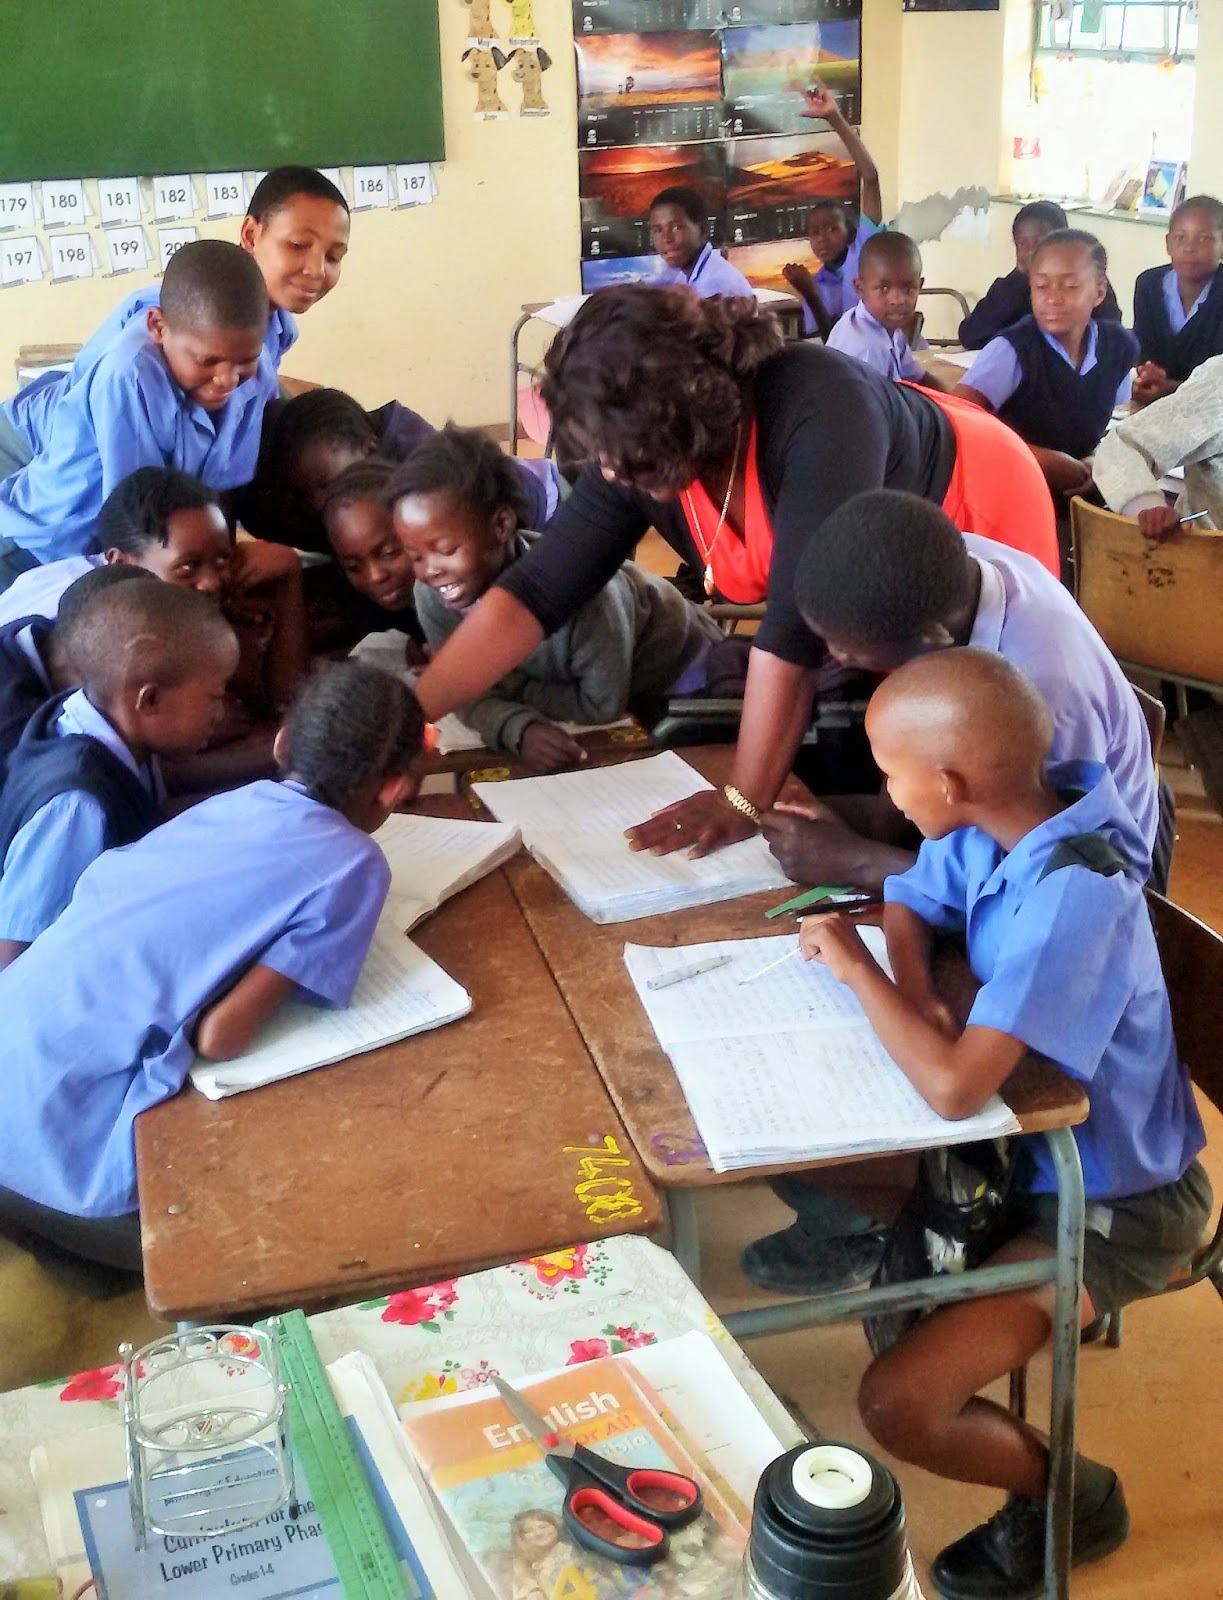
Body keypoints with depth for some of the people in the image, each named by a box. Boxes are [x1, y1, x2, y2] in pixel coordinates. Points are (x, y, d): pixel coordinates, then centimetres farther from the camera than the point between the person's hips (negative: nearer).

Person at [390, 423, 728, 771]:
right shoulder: (432, 595, -30)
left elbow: (603, 704, -33)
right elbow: (467, 692, -22)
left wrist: (508, 684, -30)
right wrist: (519, 729, -42)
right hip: (562, 684, 4)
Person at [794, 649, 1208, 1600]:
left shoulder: (1073, 896, -36)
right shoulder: (998, 816, -12)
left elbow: (955, 1087, -41)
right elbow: (908, 904, 6)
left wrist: (854, 966, -26)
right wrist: (911, 991, -15)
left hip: (1107, 1208, -8)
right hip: (1028, 1139, 8)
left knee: (897, 1405, -17)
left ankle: (1068, 1498, 11)